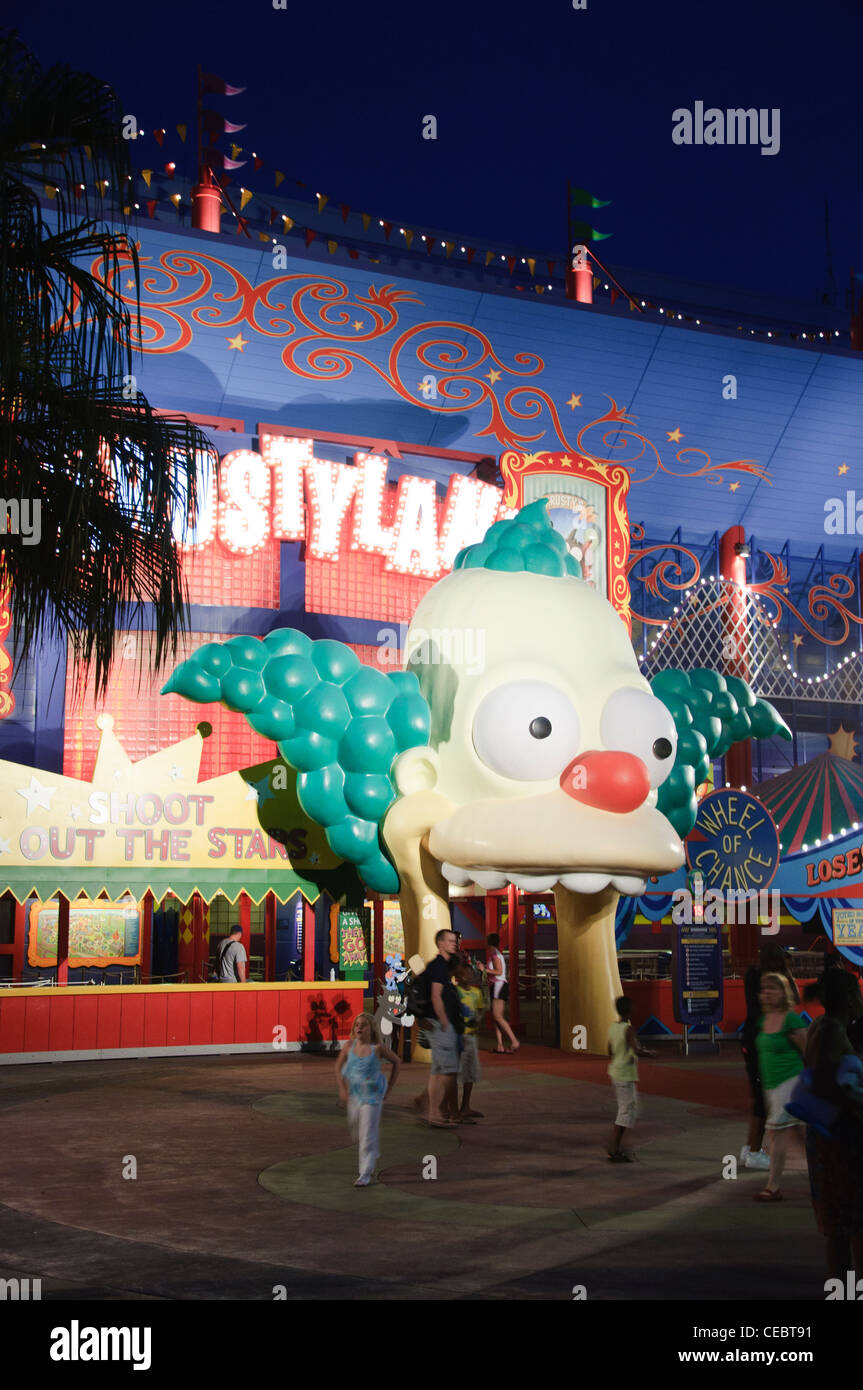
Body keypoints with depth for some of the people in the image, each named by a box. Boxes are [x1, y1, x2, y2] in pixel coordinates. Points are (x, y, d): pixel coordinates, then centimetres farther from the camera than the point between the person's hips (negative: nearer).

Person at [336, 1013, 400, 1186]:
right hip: (354, 1094, 4)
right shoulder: (350, 1045, -4)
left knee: (368, 1135, -7)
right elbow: (339, 1066, 7)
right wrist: (342, 1088, -3)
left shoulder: (377, 1048, -12)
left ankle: (365, 1174, -2)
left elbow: (395, 1062, 1)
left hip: (372, 1095, -4)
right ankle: (373, 1155, 47)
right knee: (356, 1132, 18)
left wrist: (388, 1089, 1)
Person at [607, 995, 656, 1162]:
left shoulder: (613, 1028, 7)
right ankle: (614, 1151, -7)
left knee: (632, 1110, 18)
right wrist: (649, 1053, -7)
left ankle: (615, 1147, 18)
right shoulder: (628, 1029, -18)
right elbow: (637, 1051, -28)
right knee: (626, 1112, -5)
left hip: (615, 1073, 9)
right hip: (625, 1076, -9)